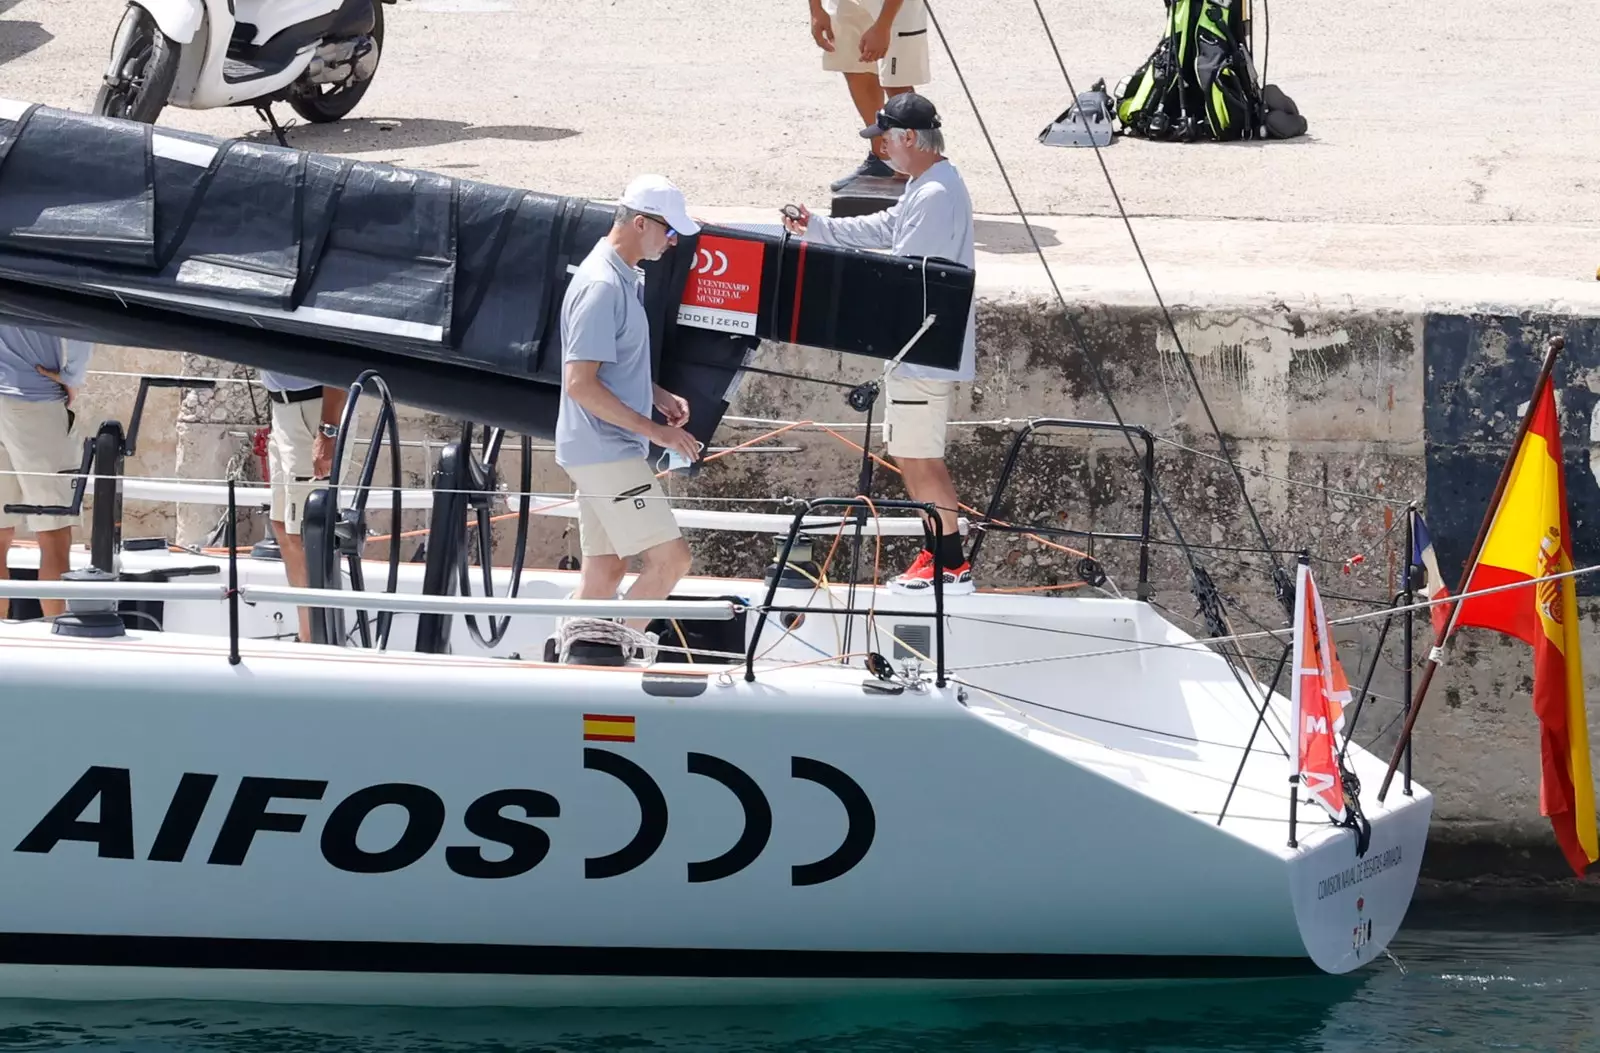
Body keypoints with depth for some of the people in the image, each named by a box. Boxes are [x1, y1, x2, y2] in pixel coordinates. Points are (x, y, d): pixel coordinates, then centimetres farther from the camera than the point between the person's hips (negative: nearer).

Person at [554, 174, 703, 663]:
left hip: (609, 451, 10)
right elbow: (580, 384, -23)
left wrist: (659, 395, 10)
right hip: (605, 452, -10)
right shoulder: (601, 286, -19)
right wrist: (654, 430, -20)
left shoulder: (626, 278, 13)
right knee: (670, 557, -11)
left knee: (604, 569, 12)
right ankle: (611, 649, -6)